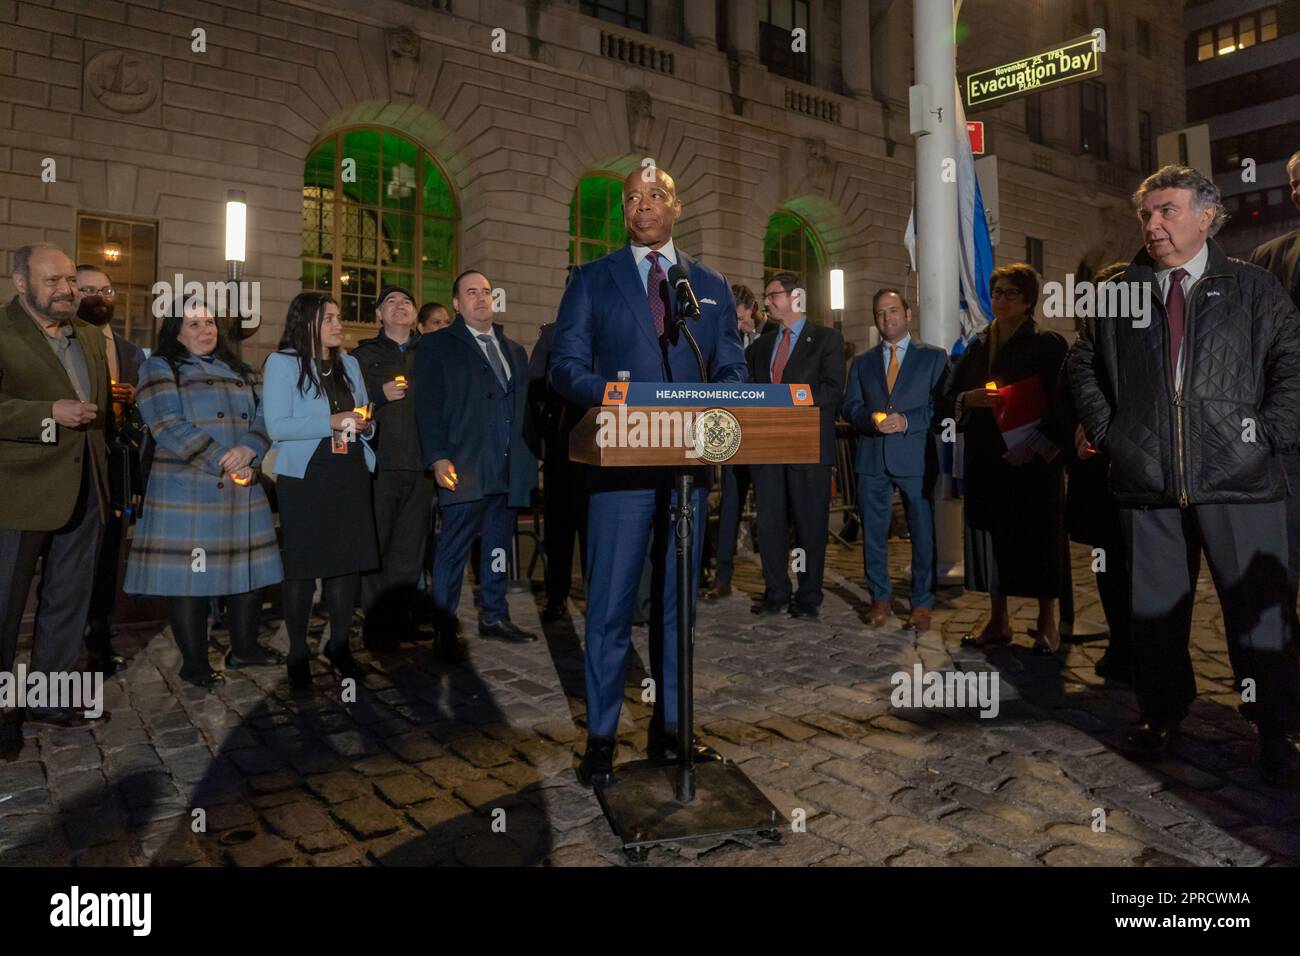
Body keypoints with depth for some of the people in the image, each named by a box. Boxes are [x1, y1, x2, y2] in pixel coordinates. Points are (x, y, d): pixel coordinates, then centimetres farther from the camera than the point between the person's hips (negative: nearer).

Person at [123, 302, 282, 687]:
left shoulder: (240, 372, 18)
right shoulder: (160, 369, 2)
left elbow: (262, 420, 8)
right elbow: (169, 427, -11)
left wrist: (248, 450, -14)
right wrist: (225, 464, -16)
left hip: (242, 490, 5)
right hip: (187, 492, -5)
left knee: (249, 568, 8)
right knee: (189, 574, -1)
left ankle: (244, 646, 22)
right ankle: (194, 663, 10)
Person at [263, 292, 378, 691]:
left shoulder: (349, 364, 15)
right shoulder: (282, 362, -3)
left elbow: (364, 417, 21)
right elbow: (276, 426, -12)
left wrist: (364, 424, -3)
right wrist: (332, 422, -18)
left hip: (350, 477, 5)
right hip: (304, 478, -5)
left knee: (348, 562, 6)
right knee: (302, 567, 1)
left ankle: (339, 646, 20)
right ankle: (298, 655, 12)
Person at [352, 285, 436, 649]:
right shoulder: (364, 354, 11)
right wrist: (380, 394, -11)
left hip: (420, 464, 2)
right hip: (379, 464, -2)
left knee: (411, 548, 6)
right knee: (376, 547, -1)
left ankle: (402, 616, 16)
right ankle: (378, 623, 6)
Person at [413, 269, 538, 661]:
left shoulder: (514, 350, 19)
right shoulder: (437, 346, 4)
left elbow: (524, 407, 17)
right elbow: (428, 406, -5)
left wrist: (529, 459, 9)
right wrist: (437, 458, -15)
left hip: (508, 468, 5)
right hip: (465, 467, -5)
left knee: (499, 545, 11)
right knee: (453, 549, -2)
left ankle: (494, 617, 23)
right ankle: (444, 628, 7)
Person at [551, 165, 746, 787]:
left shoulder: (712, 287, 16)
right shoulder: (592, 280, 9)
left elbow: (733, 372, 12)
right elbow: (565, 366, 0)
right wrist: (609, 395, -20)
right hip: (622, 458, -2)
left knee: (678, 598, 10)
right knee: (610, 601, -2)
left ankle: (669, 725, 24)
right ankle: (600, 737, 11)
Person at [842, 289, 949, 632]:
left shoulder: (934, 357, 8)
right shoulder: (862, 362, 17)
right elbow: (849, 407, 10)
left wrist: (906, 421, -15)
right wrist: (871, 418, -11)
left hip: (916, 458, -3)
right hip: (872, 459, 3)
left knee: (923, 533, 0)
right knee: (873, 533, 6)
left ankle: (922, 603, 12)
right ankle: (880, 599, 19)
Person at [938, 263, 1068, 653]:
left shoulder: (1048, 344, 0)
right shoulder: (977, 347, 13)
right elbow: (946, 401, 10)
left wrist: (1038, 445, -17)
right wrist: (968, 399, -11)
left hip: (1033, 462, -4)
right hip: (985, 463, 4)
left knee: (1038, 540, 1)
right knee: (990, 540, 6)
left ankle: (1047, 623, 14)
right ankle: (998, 621, 17)